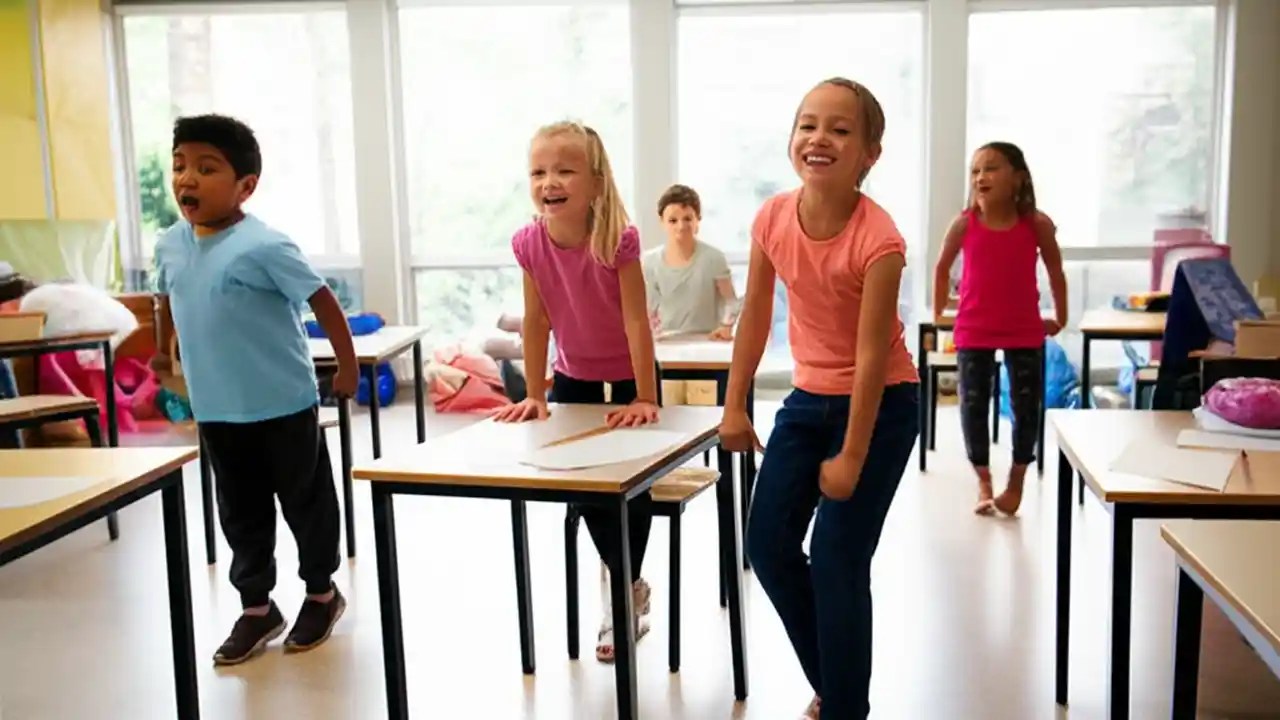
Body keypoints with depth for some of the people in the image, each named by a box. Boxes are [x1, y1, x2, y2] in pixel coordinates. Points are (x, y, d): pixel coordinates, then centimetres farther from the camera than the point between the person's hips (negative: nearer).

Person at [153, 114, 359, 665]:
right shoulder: (170, 244, 2)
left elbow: (324, 301, -15)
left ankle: (322, 593, 31)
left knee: (305, 504, 12)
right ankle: (256, 607, 31)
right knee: (240, 514, 16)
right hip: (215, 410, 6)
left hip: (283, 406, -6)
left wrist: (347, 369, -9)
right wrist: (176, 360, 23)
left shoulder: (263, 247, -20)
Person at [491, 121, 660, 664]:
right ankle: (630, 586, 31)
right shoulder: (530, 243, -17)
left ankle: (623, 597, 20)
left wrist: (645, 399, -25)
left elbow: (636, 319, -25)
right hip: (573, 376, 4)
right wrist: (535, 396, -8)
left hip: (629, 376, -4)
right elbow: (536, 323, -11)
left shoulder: (618, 239, -28)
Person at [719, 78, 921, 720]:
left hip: (881, 403, -6)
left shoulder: (877, 238, -25)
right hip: (809, 396, 6)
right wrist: (735, 407, 4)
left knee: (837, 561, -5)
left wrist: (851, 458, -18)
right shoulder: (773, 217, -9)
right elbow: (755, 315, 2)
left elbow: (871, 354, -22)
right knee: (769, 545, 6)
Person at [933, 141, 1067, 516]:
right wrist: (938, 315, 10)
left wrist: (1060, 319, 10)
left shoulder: (1037, 224, -10)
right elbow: (942, 268, 7)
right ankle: (984, 484, 19)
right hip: (973, 332, 0)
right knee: (973, 406, 4)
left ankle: (1016, 481, 25)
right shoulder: (964, 223, -9)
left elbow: (1055, 272, 4)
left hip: (1024, 331, 0)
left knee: (1026, 406, 6)